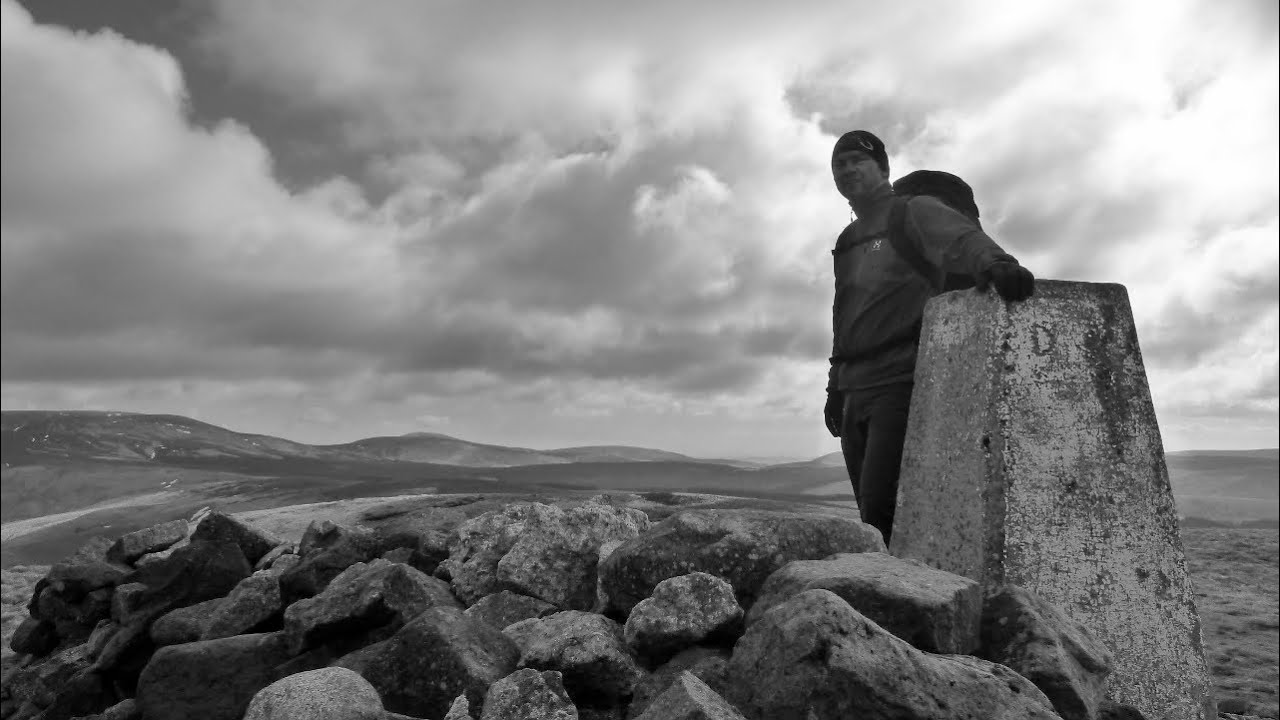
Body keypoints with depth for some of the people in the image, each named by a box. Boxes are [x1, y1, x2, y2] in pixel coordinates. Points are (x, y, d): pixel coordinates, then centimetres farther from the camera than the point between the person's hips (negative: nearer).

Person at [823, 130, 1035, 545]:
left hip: (901, 381, -7)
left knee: (883, 509, -17)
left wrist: (992, 261, -40)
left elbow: (961, 237, -17)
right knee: (872, 513, 5)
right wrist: (836, 386, 22)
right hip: (855, 390, 7)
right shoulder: (847, 241, 25)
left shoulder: (914, 211, 5)